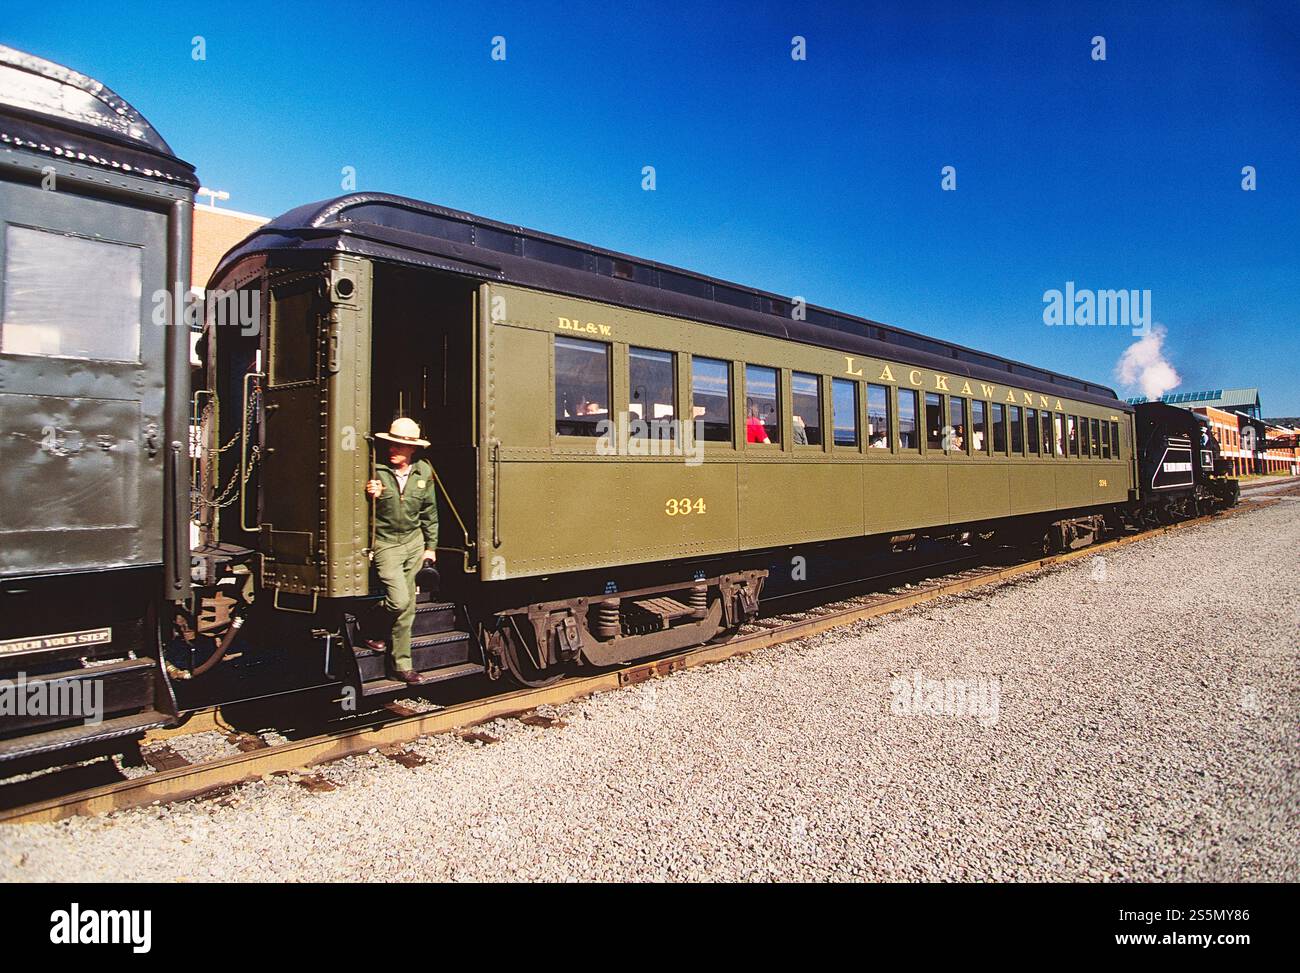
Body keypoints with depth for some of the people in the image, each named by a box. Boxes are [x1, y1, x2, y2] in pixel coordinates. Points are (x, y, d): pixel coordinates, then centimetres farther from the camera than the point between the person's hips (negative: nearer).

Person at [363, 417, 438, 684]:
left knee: (407, 608, 8)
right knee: (399, 600, -17)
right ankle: (372, 630, 16)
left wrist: (431, 546, 12)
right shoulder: (376, 471, -13)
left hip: (414, 542, 4)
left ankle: (401, 665, 18)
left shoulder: (423, 472, 0)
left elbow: (429, 512, 11)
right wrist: (370, 496, -28)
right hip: (385, 543, -4)